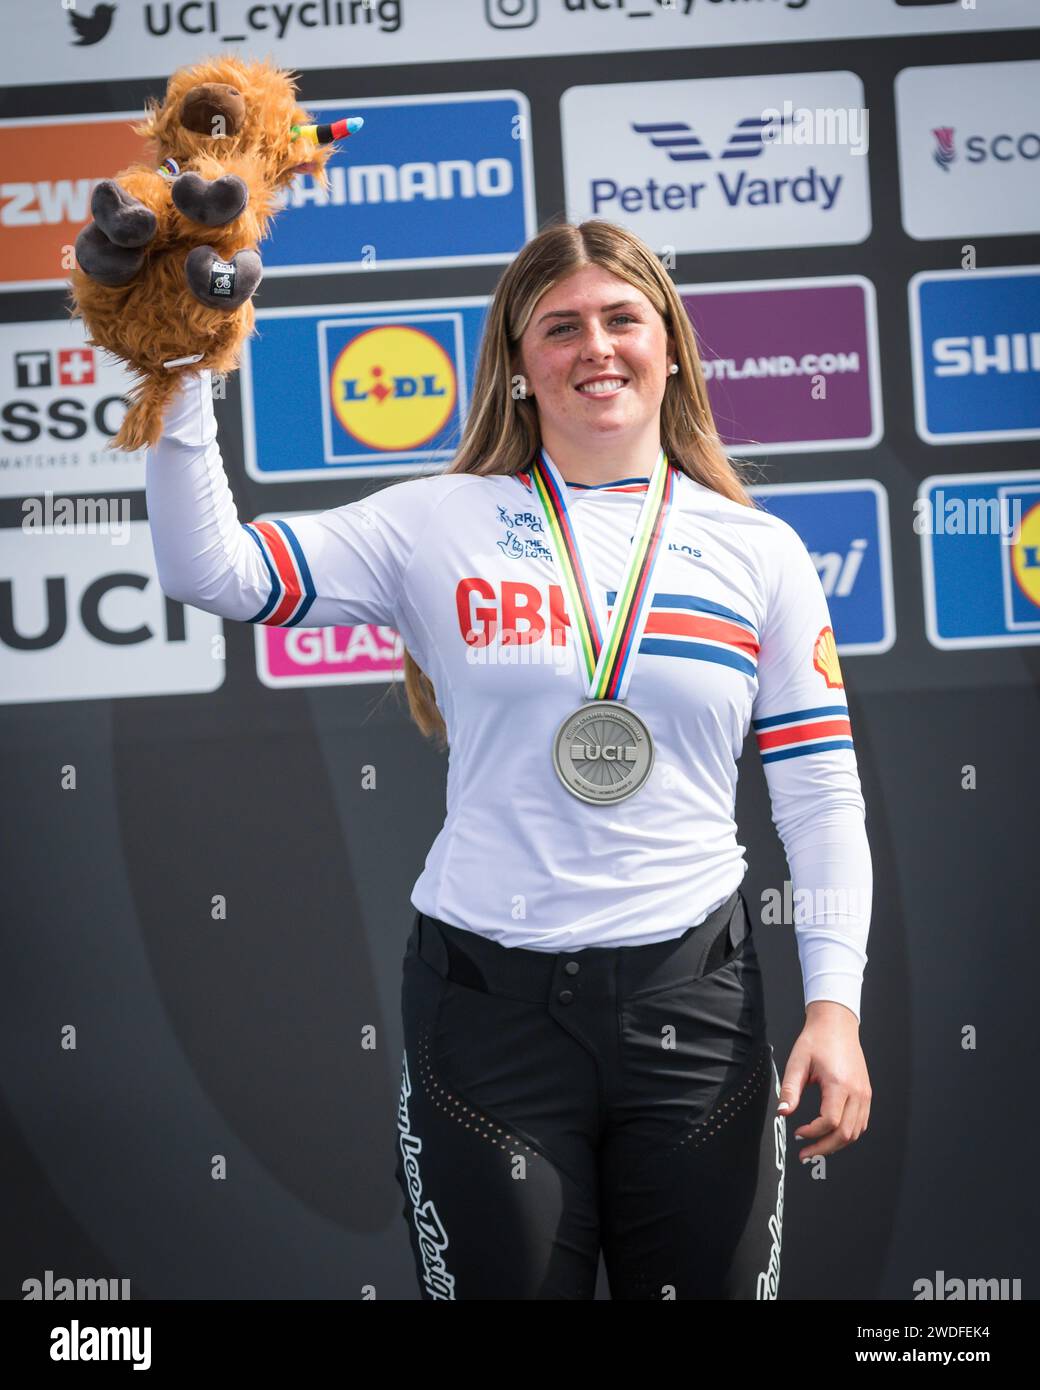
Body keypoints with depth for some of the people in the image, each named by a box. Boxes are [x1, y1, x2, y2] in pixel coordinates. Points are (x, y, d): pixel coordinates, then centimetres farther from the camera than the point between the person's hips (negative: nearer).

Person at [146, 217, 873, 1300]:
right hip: (488, 1000, -1)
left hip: (692, 1003, 1)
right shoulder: (438, 525, 2)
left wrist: (835, 1003, -3)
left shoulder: (758, 551, 6)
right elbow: (209, 570, -5)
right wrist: (182, 376, -15)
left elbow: (821, 793, 5)